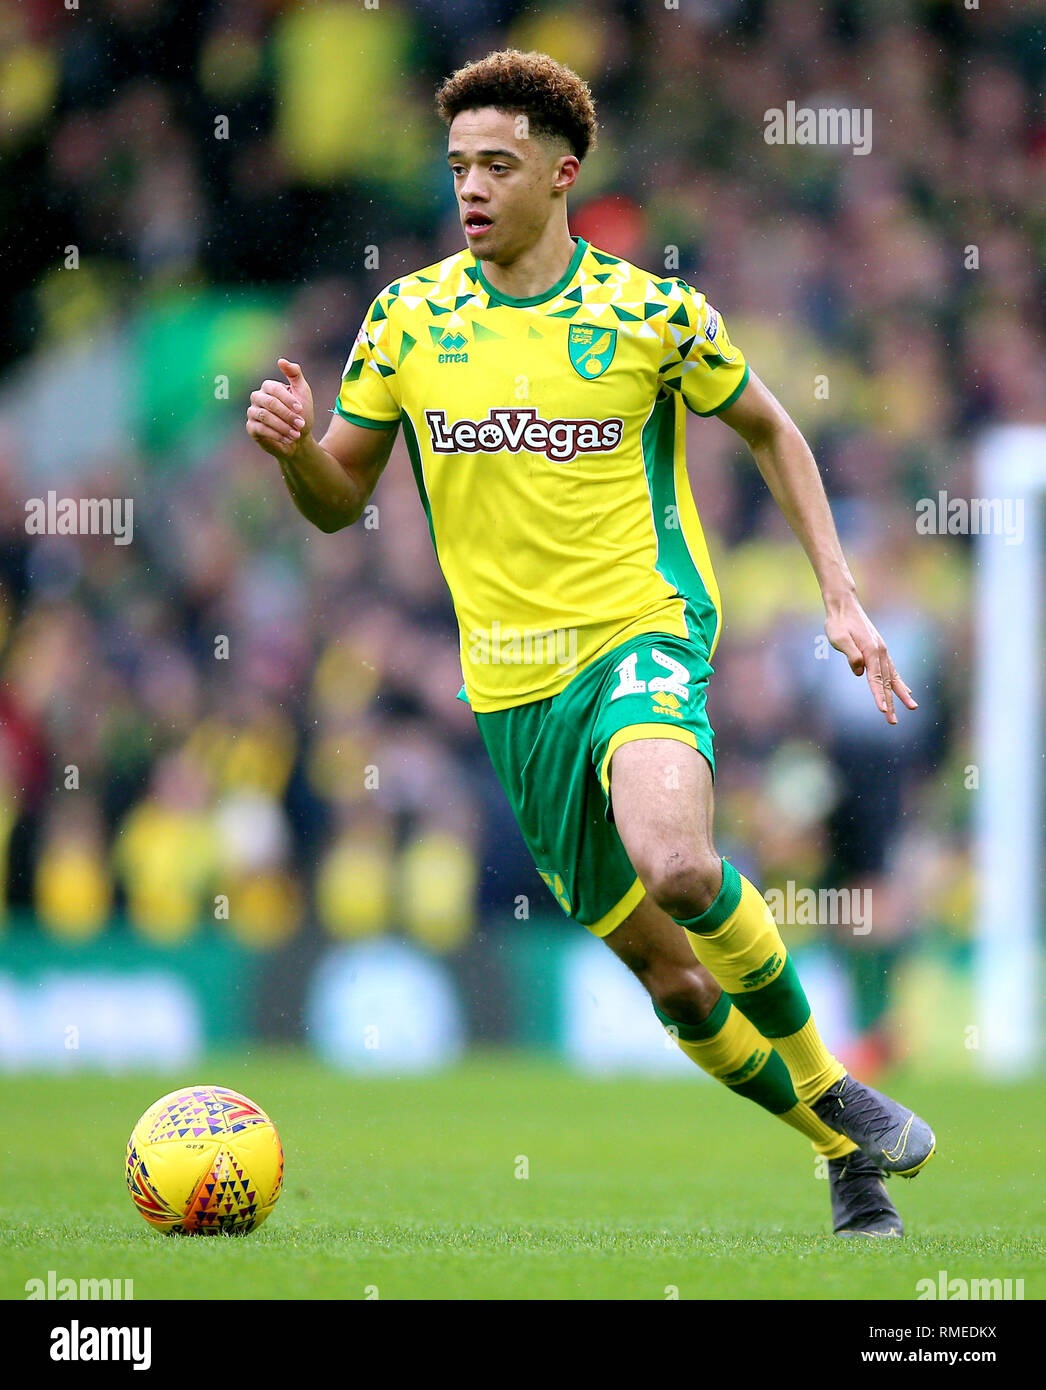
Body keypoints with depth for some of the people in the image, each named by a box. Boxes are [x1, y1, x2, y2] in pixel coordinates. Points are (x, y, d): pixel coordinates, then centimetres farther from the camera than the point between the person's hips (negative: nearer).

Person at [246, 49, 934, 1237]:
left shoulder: (652, 313, -4)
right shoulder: (409, 317, 3)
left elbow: (769, 432, 12)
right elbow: (340, 500, 10)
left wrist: (841, 598, 5)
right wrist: (294, 449, -13)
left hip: (643, 635, -3)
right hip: (513, 686, 3)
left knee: (678, 870, -33)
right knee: (673, 980, 4)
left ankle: (828, 1081, -7)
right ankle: (846, 1154, 26)